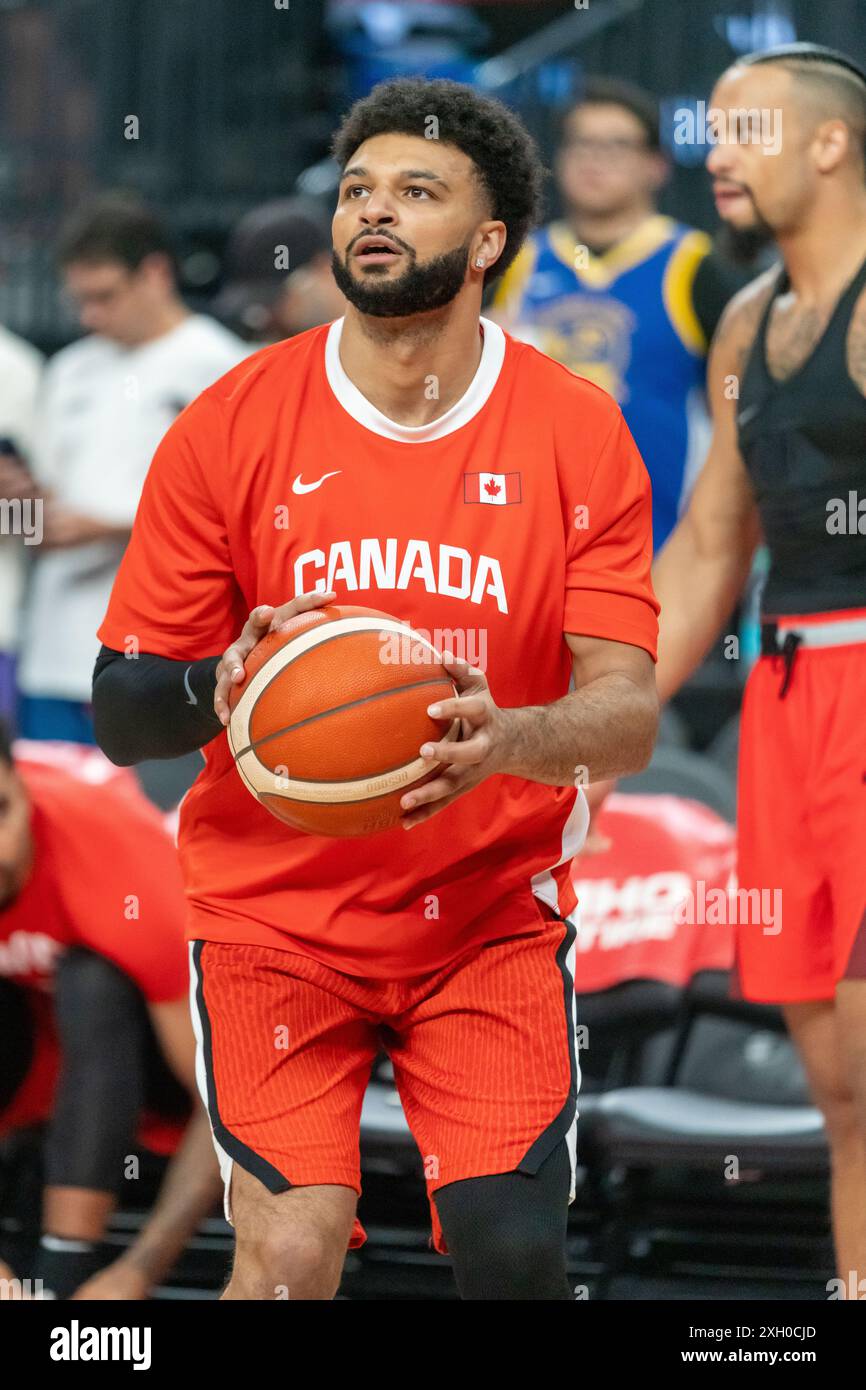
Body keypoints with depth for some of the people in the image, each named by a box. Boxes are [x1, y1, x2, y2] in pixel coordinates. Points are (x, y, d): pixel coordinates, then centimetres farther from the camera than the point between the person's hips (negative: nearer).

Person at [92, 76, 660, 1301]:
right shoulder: (230, 427, -4)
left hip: (493, 912, 1)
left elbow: (627, 713, -8)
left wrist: (507, 738, -31)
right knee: (290, 1258, -18)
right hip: (276, 911, -1)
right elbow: (118, 713, -1)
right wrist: (218, 689, -25)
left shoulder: (577, 433, -3)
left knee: (514, 1250, -14)